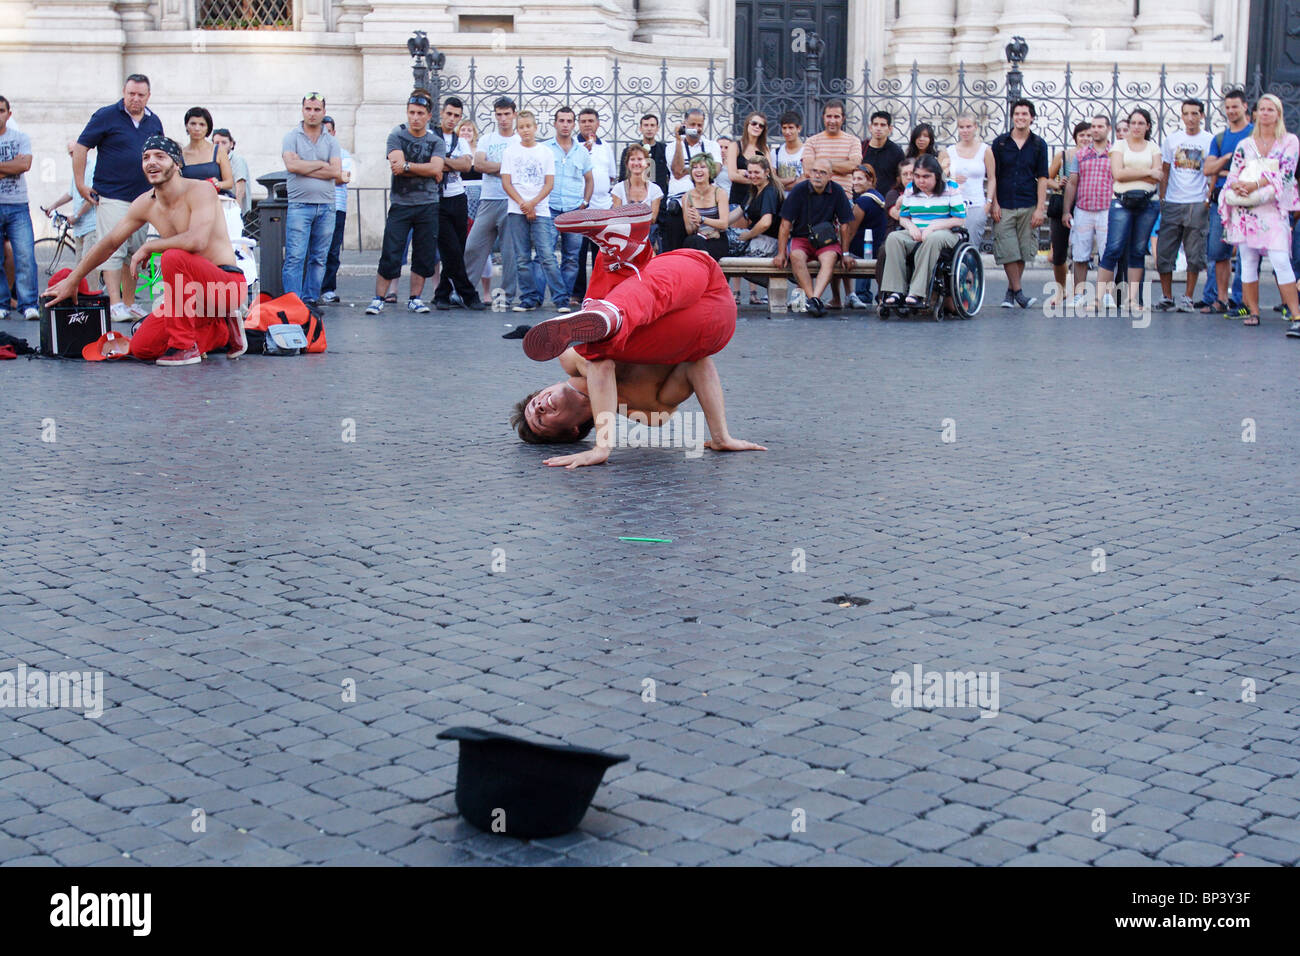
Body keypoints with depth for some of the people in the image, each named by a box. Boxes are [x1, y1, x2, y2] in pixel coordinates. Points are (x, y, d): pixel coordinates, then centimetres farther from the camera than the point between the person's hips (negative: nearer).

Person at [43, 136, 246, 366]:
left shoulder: (200, 191, -16)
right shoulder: (145, 204, 5)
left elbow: (197, 241, -34)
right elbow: (109, 243, 16)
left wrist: (148, 247, -19)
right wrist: (72, 281, 20)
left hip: (229, 284, -8)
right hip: (195, 290, 8)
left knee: (173, 257, -33)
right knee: (142, 348, -2)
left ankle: (184, 346, -22)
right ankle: (223, 334, 13)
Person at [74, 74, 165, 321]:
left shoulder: (154, 122, 12)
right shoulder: (106, 116, -3)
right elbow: (81, 147, -2)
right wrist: (80, 184, -6)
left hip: (143, 197, 5)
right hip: (111, 197, -5)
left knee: (135, 252, 9)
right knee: (113, 250, -10)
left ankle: (129, 303, 17)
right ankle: (115, 304, -10)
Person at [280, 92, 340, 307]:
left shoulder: (331, 141, 11)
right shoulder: (292, 137, 5)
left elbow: (336, 171, -3)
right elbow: (291, 165, -12)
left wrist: (305, 168, -7)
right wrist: (321, 164, -4)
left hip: (326, 206, 3)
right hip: (299, 204, -3)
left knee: (319, 258, 5)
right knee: (295, 257, -10)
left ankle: (310, 300, 11)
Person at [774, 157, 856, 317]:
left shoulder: (837, 192, -2)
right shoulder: (799, 190, -5)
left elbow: (845, 225, 5)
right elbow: (785, 224, -4)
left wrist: (845, 253, 3)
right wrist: (781, 253, -9)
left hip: (827, 240, 0)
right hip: (801, 238, 0)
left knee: (830, 257, -34)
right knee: (796, 256, -34)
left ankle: (815, 298, -47)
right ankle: (810, 296, -39)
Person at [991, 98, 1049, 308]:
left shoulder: (1038, 145, 6)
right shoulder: (1000, 143, 6)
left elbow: (1042, 178, 5)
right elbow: (993, 176, 7)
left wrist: (1040, 208, -3)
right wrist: (994, 204, -2)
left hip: (1028, 206, 0)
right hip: (1004, 206, 0)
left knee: (1023, 252, 2)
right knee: (1008, 251, -7)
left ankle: (1011, 291, 15)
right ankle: (1018, 292, -1)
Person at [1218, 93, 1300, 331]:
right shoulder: (1245, 144, 15)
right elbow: (1233, 174, 12)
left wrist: (1255, 184, -17)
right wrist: (1237, 186, -11)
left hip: (1273, 208, -4)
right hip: (1244, 208, 4)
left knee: (1280, 259, -15)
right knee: (1248, 260, 3)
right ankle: (1253, 311, 11)